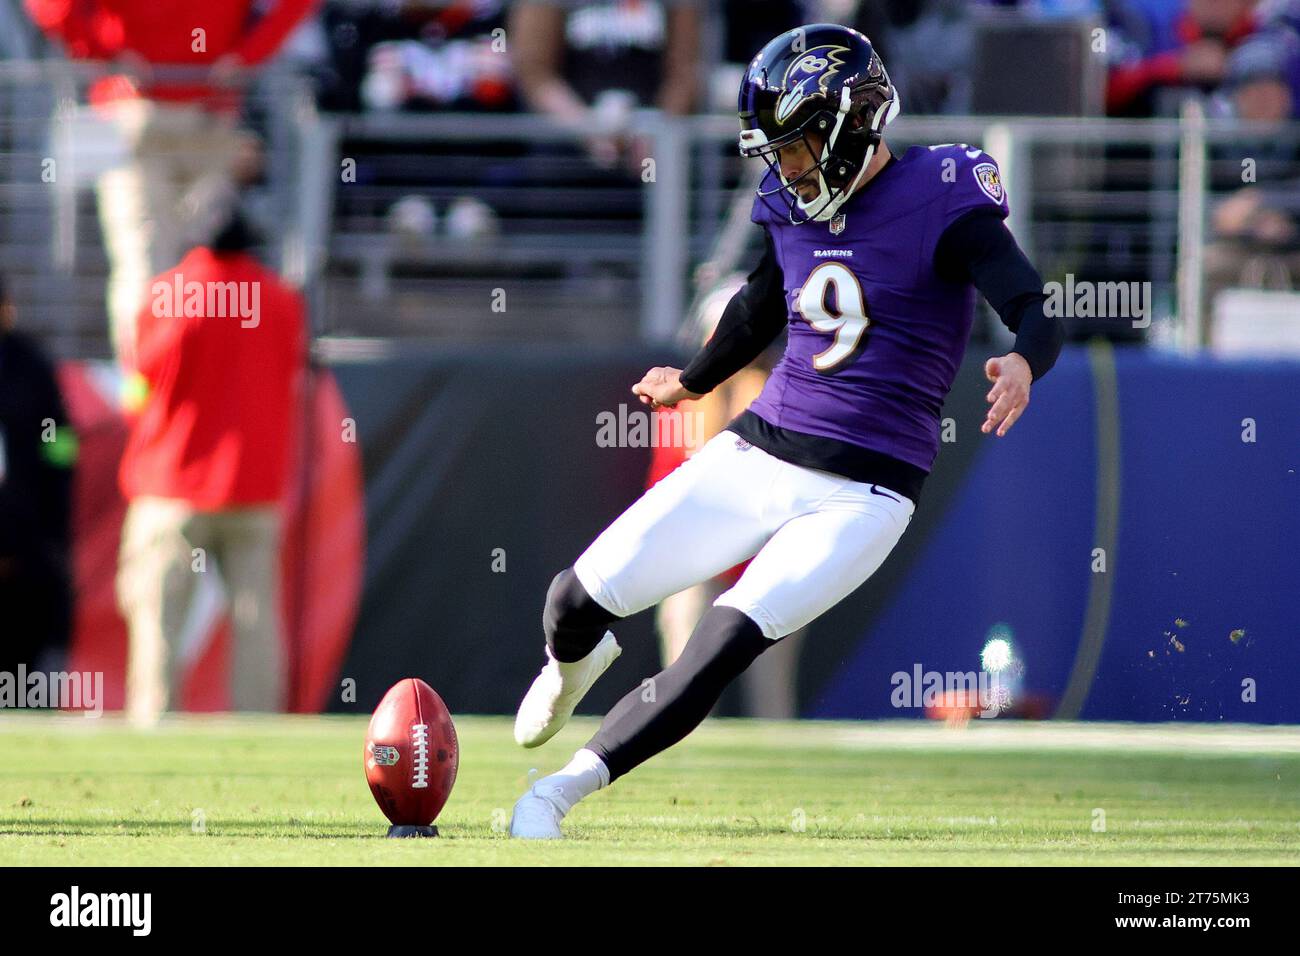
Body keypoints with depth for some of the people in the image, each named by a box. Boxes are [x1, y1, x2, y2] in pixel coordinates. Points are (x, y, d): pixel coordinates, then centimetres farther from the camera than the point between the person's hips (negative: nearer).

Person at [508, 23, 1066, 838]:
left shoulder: (942, 202, -12)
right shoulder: (796, 209, 6)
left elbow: (1039, 318, -22)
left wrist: (1022, 364, -46)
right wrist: (693, 382, 43)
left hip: (861, 493, -6)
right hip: (755, 455, 6)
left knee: (724, 647, -21)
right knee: (578, 602, 1)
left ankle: (561, 791, -10)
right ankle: (576, 661, 38)